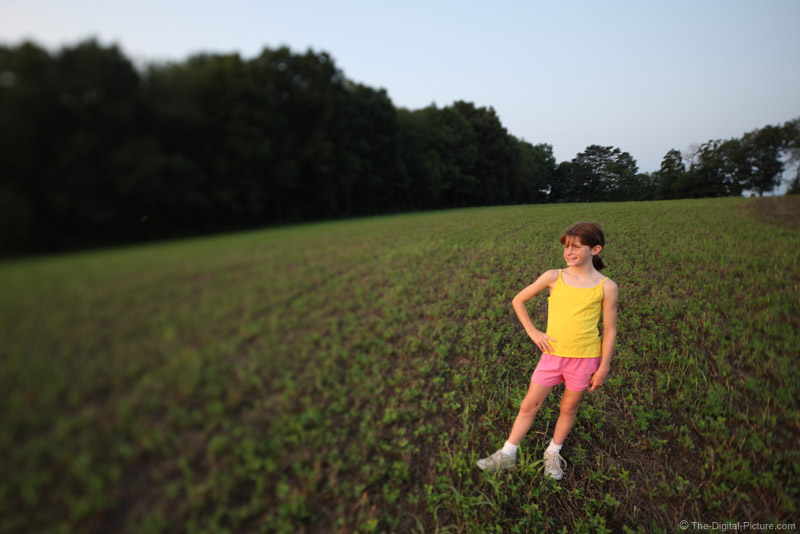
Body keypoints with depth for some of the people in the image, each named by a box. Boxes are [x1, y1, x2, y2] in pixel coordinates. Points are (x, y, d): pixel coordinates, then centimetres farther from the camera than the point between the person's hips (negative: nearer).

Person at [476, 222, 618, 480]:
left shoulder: (606, 287, -5)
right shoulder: (554, 277, -3)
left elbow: (609, 329, 0)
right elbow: (518, 300, 5)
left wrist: (603, 367, 1)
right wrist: (533, 332, -1)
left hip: (585, 358, -1)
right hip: (552, 354, 1)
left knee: (569, 407, 15)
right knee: (529, 405, 8)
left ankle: (553, 453, 38)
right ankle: (507, 455, 22)